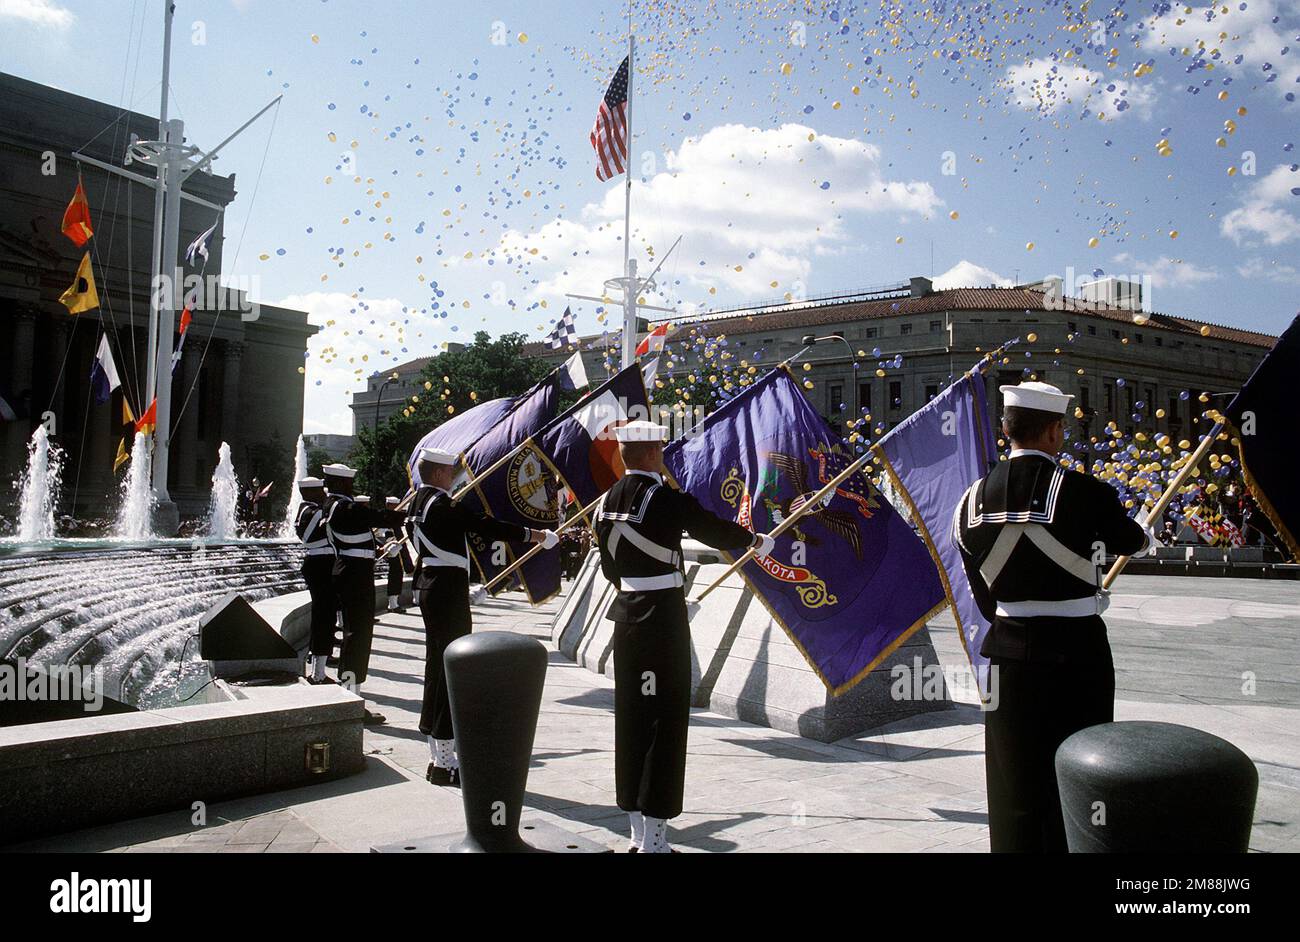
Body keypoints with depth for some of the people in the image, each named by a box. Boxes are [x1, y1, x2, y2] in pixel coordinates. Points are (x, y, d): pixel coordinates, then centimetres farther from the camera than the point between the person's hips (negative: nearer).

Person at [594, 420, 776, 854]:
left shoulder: (608, 501, 6)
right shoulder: (667, 500, -14)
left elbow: (610, 566, 12)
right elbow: (715, 530, -2)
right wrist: (755, 540, 16)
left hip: (627, 615, 7)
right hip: (664, 618, -7)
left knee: (632, 720, 12)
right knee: (665, 723, 0)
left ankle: (638, 833, 23)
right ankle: (654, 838, 5)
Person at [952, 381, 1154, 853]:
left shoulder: (972, 501, -2)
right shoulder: (1084, 493, -14)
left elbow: (982, 595, 5)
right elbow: (1131, 541, 8)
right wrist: (1148, 534, 31)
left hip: (1008, 652, 4)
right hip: (1077, 653, -4)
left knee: (1015, 785, 14)